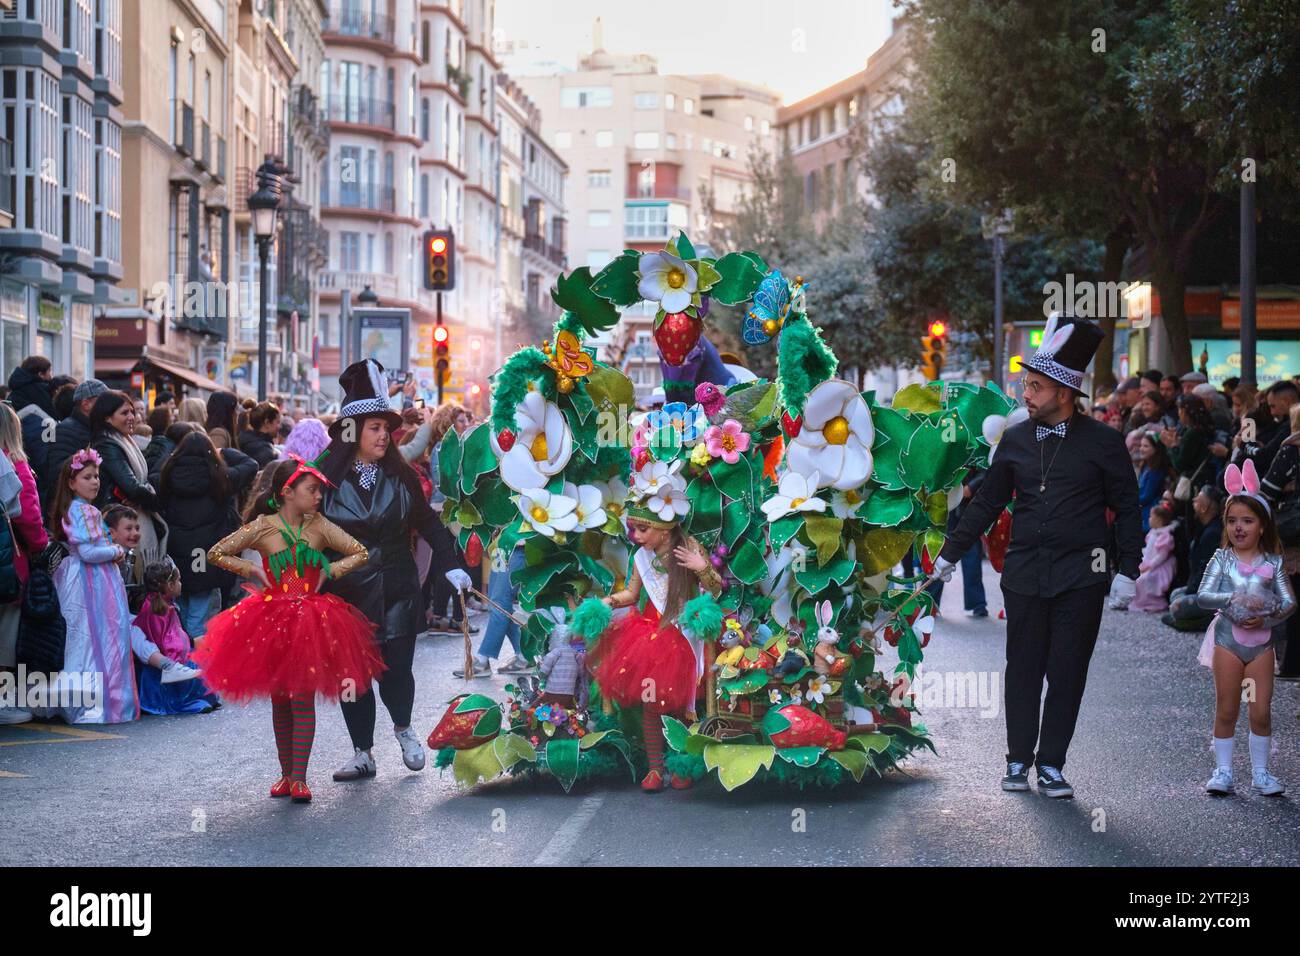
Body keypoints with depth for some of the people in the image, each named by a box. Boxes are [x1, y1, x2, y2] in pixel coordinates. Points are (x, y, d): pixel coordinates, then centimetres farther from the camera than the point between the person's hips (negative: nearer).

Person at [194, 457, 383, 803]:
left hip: (310, 620, 0)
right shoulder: (262, 528, -1)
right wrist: (252, 570, -3)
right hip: (272, 619, 0)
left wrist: (329, 570, -3)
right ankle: (286, 774, 17)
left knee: (303, 699, -6)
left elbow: (360, 553, 8)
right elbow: (216, 553, 5)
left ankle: (299, 778, -5)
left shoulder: (319, 527, 4)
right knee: (280, 700, 7)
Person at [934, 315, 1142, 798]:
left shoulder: (1103, 442, -2)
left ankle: (1051, 765, 11)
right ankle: (1019, 760, 17)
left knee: (1067, 672, 2)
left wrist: (1128, 570, -4)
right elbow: (986, 503, 14)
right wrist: (950, 553, 14)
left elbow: (1127, 509, 2)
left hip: (1080, 577, -2)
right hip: (1024, 573, 3)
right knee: (1023, 668, 5)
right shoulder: (1015, 440, 6)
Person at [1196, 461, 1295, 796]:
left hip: (1261, 640, 1)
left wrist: (1266, 616, -19)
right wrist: (1236, 599, -25)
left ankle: (1260, 772, 14)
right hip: (1228, 638, -1)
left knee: (1262, 711, 2)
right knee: (1226, 710, 4)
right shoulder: (1222, 559, -1)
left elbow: (1289, 602, -1)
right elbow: (1203, 596, -11)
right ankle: (1223, 770, 13)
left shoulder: (1272, 563, 2)